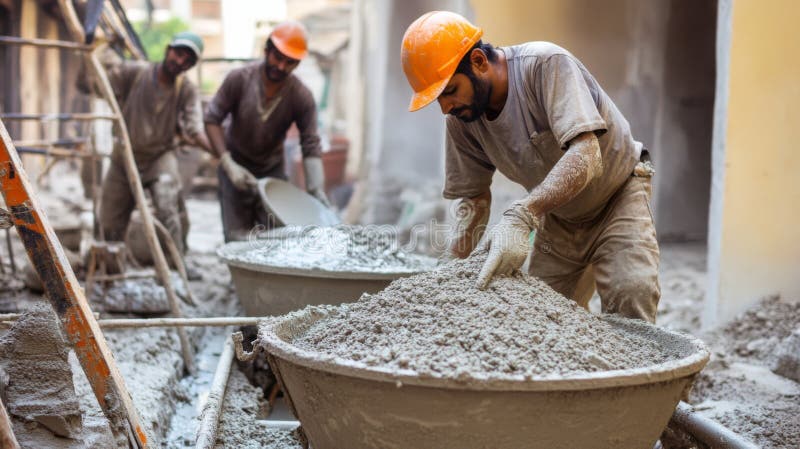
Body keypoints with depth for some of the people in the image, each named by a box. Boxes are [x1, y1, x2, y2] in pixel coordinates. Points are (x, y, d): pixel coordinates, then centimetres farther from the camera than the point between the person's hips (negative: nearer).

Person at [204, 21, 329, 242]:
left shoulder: (301, 97, -18)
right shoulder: (239, 79, -20)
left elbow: (311, 148, -17)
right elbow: (212, 119, -13)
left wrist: (317, 191, -29)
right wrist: (228, 164, -23)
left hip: (272, 168, 1)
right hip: (236, 167, -1)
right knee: (238, 237, -5)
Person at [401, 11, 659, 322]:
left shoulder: (547, 64, -30)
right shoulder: (460, 118, -12)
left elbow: (585, 156, -41)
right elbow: (474, 196, -2)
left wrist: (520, 218, -53)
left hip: (619, 194, -5)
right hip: (559, 219, 6)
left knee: (630, 295, -25)